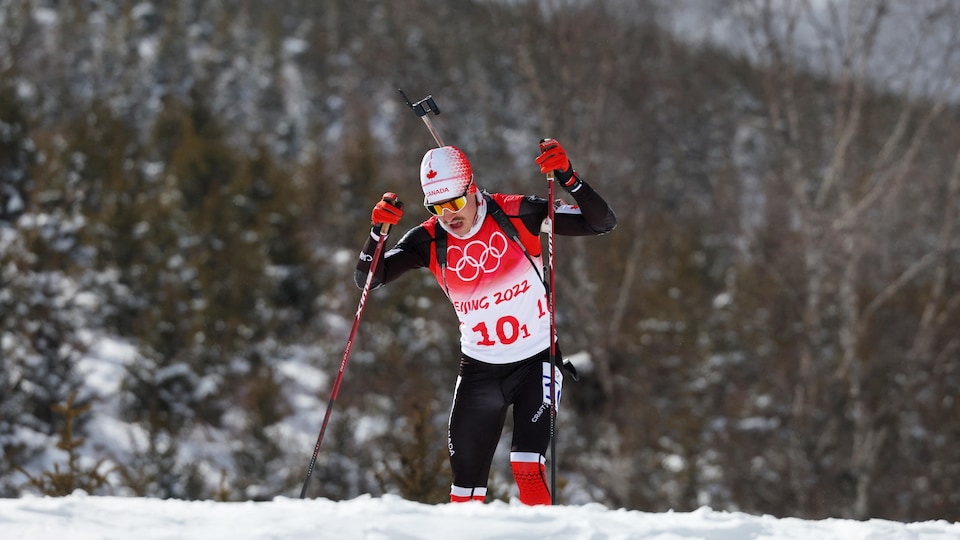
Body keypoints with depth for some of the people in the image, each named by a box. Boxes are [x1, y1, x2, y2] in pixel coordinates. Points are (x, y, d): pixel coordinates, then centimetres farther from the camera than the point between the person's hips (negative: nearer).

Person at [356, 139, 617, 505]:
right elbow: (367, 279, -9)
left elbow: (603, 223, -16)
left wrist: (568, 178, -33)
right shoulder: (430, 240, -8)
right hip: (479, 368, 3)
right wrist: (378, 230, -27)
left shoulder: (517, 214, -15)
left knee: (527, 468, -23)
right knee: (465, 482, 7)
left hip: (537, 360, -3)